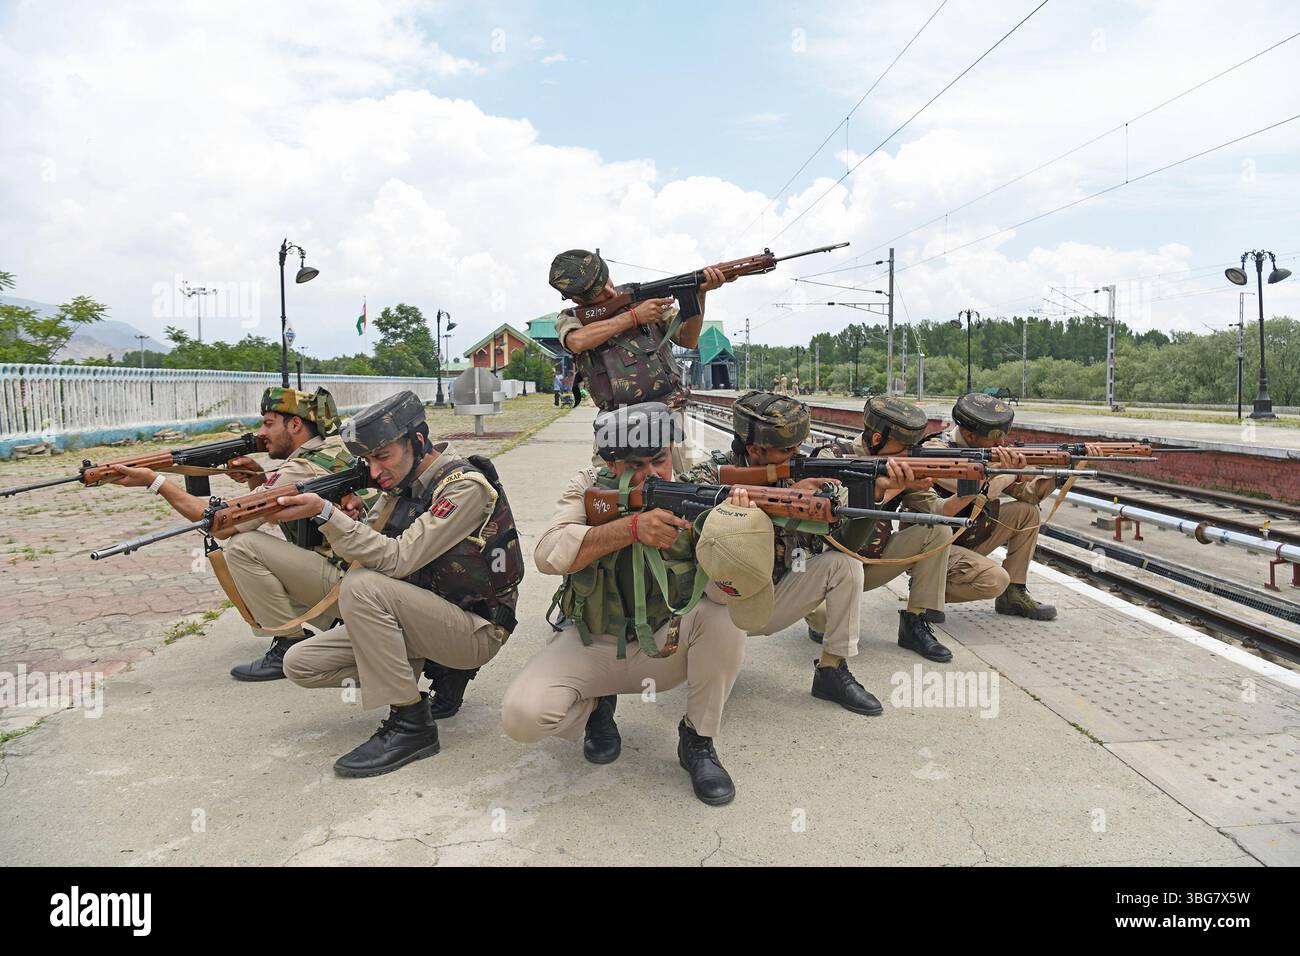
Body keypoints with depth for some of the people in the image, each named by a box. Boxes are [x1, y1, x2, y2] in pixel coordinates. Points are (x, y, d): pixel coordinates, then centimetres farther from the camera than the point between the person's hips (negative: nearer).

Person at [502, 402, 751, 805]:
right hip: (591, 646, 0)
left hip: (666, 646, 0)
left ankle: (698, 742, -7)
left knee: (724, 612, -29)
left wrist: (734, 536, -50)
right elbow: (548, 554, -27)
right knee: (522, 715, -25)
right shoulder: (590, 488, -10)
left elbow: (725, 585, -27)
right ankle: (595, 708, 11)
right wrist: (632, 527, -39)